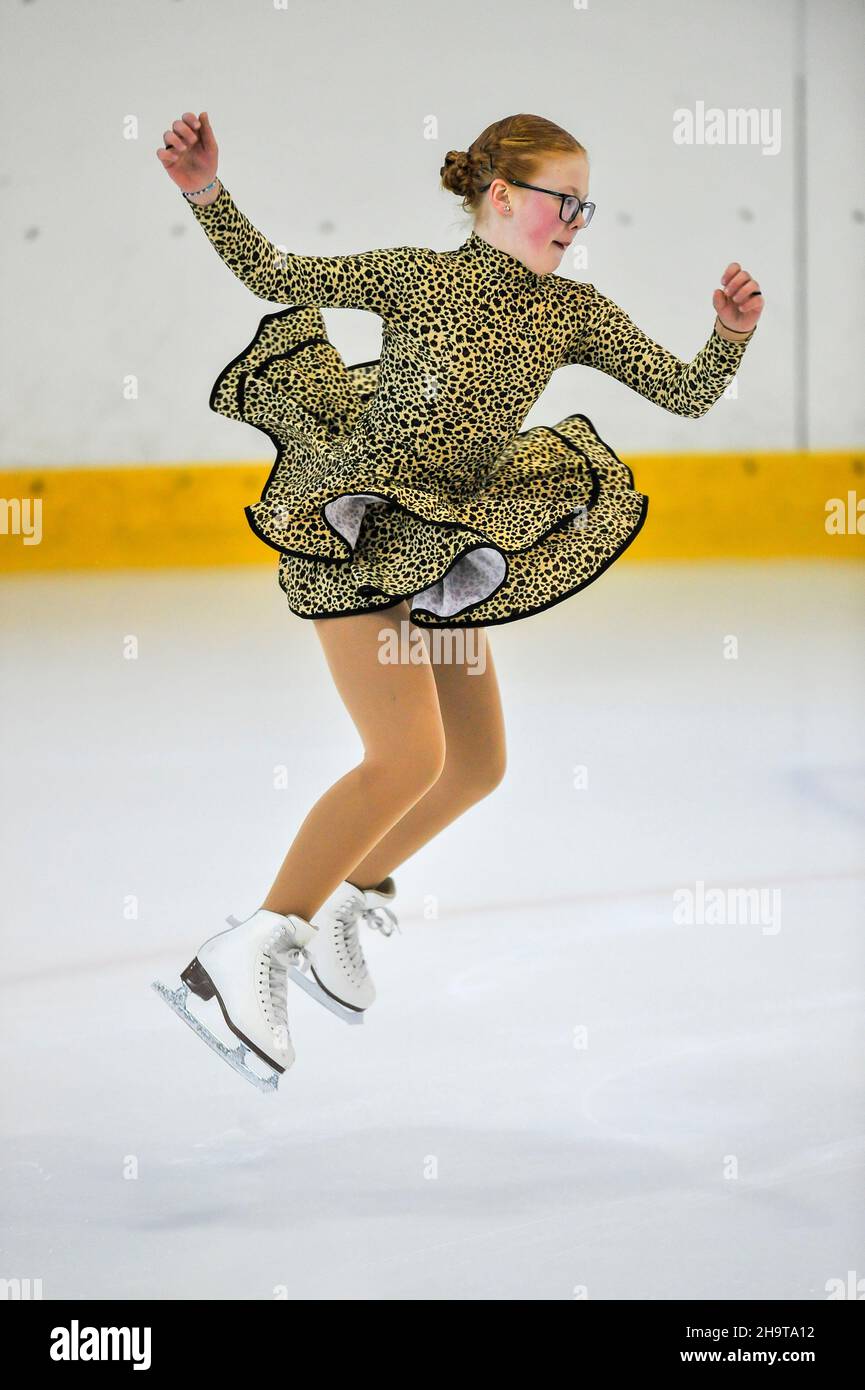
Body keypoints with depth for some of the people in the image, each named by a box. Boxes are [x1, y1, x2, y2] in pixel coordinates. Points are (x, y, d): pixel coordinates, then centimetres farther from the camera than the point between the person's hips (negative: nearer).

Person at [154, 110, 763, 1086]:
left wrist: (729, 336, -18)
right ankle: (257, 945, -11)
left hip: (448, 548, 7)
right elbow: (273, 276, -5)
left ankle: (348, 901, 30)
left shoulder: (575, 312, 3)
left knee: (478, 766, 9)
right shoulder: (414, 274, -8)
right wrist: (207, 193, -19)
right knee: (410, 756, -20)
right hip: (355, 532, -7)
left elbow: (686, 395, 1)